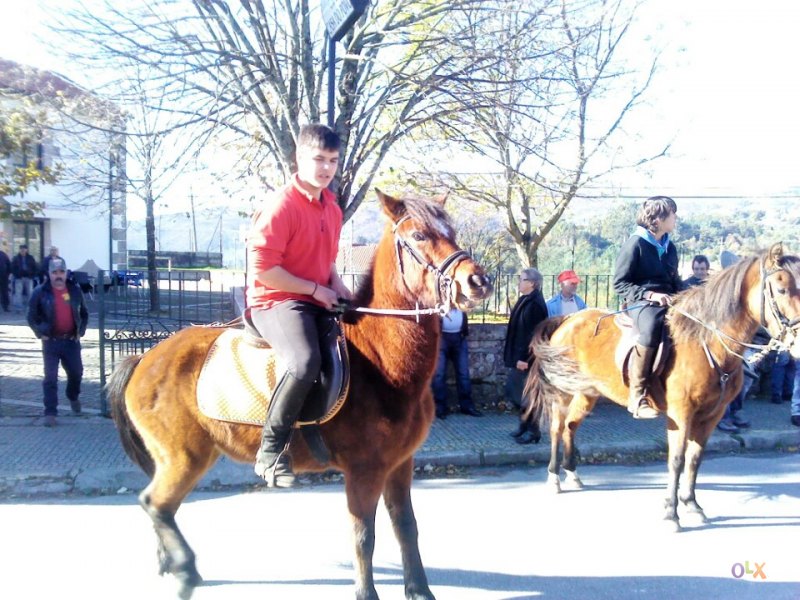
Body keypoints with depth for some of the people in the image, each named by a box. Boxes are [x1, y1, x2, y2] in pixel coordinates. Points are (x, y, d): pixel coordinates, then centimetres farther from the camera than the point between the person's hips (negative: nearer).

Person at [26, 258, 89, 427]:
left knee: (76, 372, 12)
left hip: (71, 340, 3)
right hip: (51, 341, -3)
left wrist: (81, 331, 4)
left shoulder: (75, 290, 4)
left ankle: (73, 397, 42)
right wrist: (40, 333, -6)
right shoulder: (40, 292, -5)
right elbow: (31, 316, 2)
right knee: (50, 377, -4)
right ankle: (50, 412, 1)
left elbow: (84, 313, 15)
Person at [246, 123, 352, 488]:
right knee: (306, 363, -34)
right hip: (276, 302, -9)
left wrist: (337, 284, 2)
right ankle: (271, 450, -18)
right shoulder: (280, 206, -14)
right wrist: (316, 289, -16)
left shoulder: (332, 209, 12)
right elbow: (262, 269, -19)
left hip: (319, 303, 9)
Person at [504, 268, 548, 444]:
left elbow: (533, 334, -22)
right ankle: (524, 425, 25)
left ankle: (533, 430, 7)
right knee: (517, 392, 15)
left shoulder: (535, 304, -18)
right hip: (518, 356, 10)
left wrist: (524, 357, -23)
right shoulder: (525, 300, 13)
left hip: (526, 358, -10)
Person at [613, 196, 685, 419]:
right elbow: (620, 284, -8)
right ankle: (637, 396, -37)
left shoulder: (669, 247, 16)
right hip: (642, 302, -8)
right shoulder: (635, 244, -7)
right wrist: (650, 294, -19)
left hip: (668, 302, 8)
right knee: (652, 325, -40)